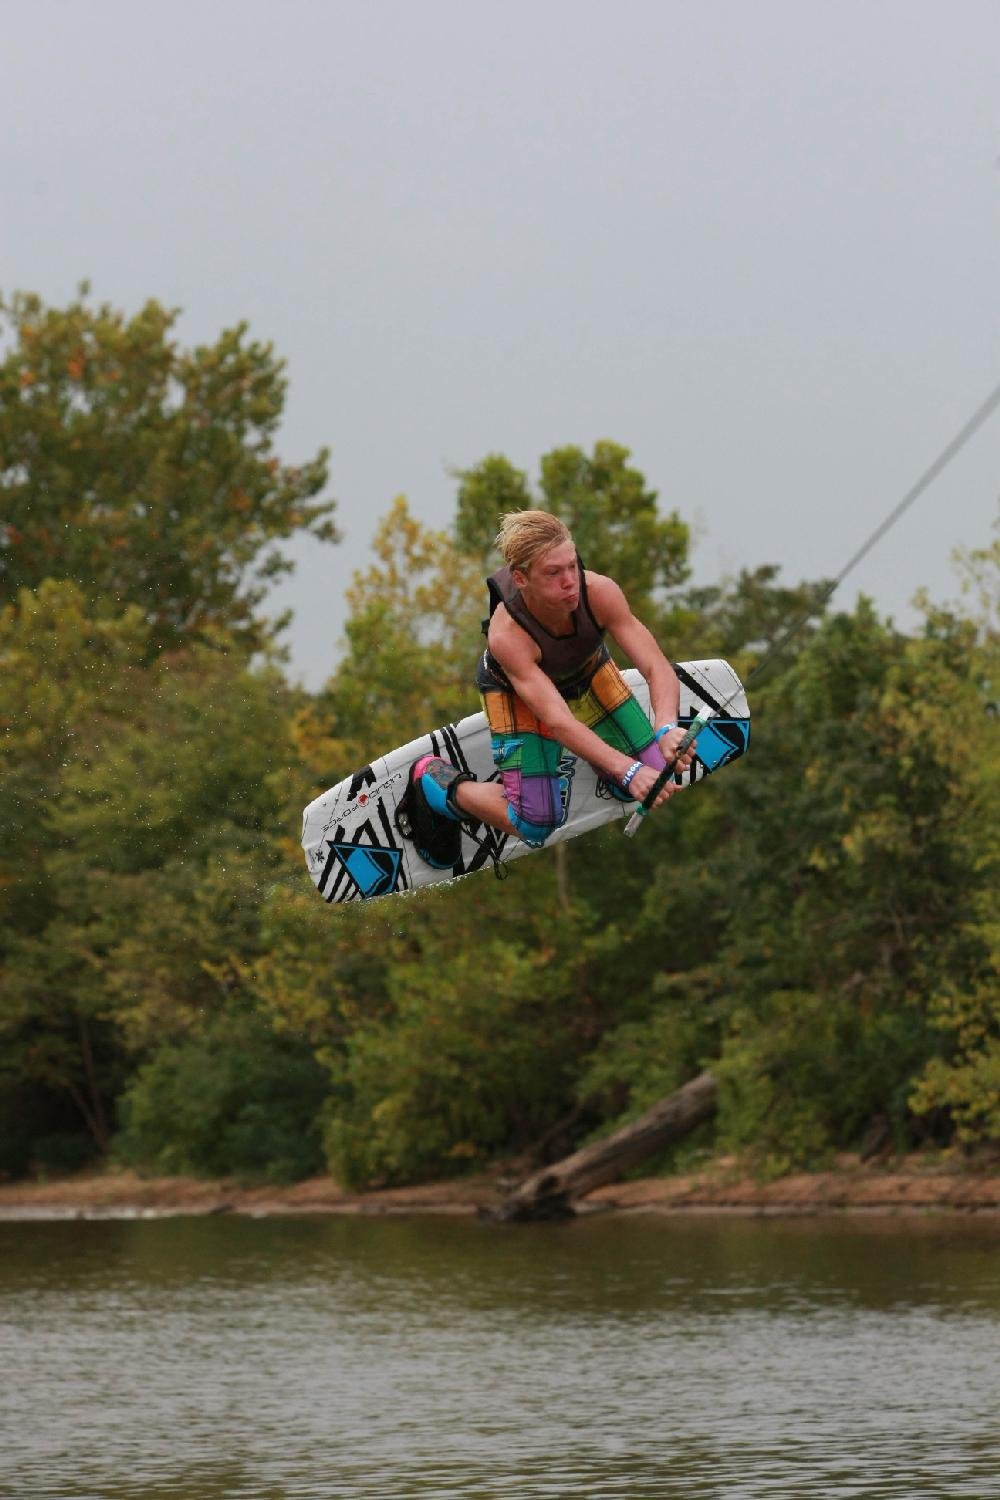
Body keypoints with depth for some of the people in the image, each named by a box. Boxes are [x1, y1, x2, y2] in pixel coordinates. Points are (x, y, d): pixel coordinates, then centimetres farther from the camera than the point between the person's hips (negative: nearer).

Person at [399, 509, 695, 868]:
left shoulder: (599, 592, -36)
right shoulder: (505, 634, -42)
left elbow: (657, 668, -38)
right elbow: (558, 721, -48)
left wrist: (667, 730, -59)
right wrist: (629, 771, -60)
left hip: (588, 672, 4)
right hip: (516, 691, -4)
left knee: (655, 781, 0)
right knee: (535, 825, -12)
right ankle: (436, 782, 14)